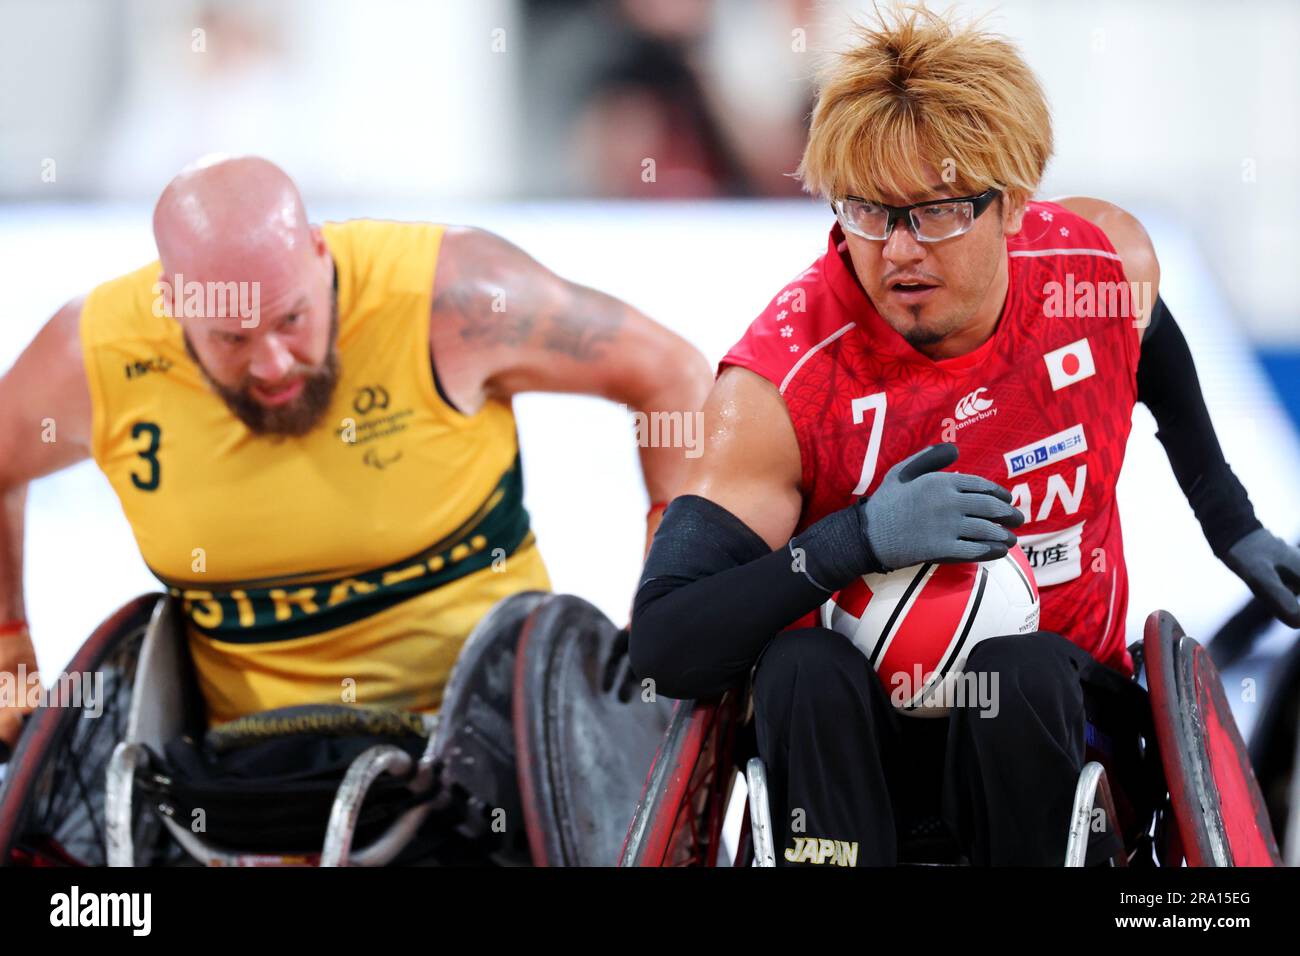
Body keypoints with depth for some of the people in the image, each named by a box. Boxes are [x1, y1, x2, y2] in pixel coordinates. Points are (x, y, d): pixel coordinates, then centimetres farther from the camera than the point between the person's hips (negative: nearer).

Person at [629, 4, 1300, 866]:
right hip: (857, 728, -2)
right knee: (803, 666, -35)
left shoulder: (1107, 260, -10)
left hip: (1052, 704, 2)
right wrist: (858, 539, -36)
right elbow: (662, 650, -26)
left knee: (1022, 672, -33)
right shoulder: (778, 383, -21)